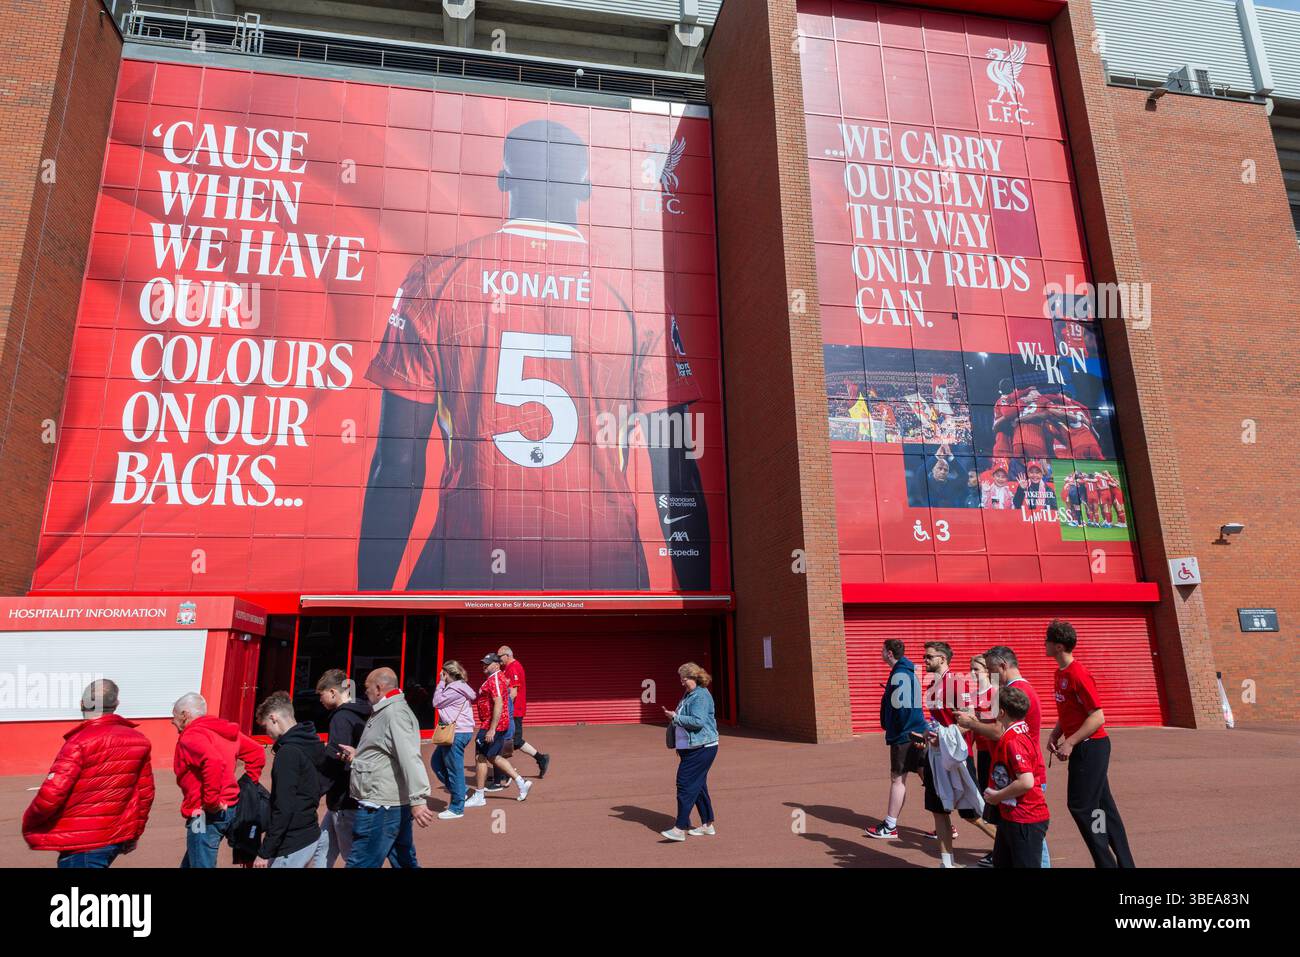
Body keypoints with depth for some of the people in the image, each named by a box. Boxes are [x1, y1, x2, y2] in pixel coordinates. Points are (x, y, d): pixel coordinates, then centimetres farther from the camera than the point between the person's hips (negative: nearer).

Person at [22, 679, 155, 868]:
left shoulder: (80, 742, -16)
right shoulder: (138, 741, 2)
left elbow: (50, 796, -20)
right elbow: (145, 792, 8)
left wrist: (29, 823, 1)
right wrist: (133, 834, 20)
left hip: (81, 846, -6)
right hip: (117, 838, 6)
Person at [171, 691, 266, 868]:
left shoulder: (191, 736, -15)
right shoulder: (222, 731, 11)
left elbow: (214, 761, -35)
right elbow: (257, 752, 17)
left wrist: (211, 802, -24)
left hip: (205, 814, -9)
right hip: (227, 809, 9)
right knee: (190, 863, 23)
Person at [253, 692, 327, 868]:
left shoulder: (288, 753, -18)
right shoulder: (314, 745, 8)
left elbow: (284, 808, -20)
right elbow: (320, 786, 16)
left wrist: (265, 852, -15)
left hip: (294, 843, -8)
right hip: (310, 834, 8)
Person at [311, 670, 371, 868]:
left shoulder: (342, 717, -18)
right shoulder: (359, 714, 10)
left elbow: (332, 762, -23)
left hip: (345, 800, -9)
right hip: (346, 797, 9)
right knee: (322, 850, 16)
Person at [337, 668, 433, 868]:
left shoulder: (395, 712, -17)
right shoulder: (385, 711, 17)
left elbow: (409, 757, -27)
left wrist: (418, 799, -33)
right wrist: (358, 754, 7)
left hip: (380, 807, -10)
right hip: (396, 804, 10)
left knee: (360, 863, -3)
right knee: (405, 862, 15)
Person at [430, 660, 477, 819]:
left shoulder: (455, 689, -17)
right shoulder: (459, 687, 15)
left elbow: (436, 702, -8)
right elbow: (439, 702, 17)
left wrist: (441, 683, -4)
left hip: (457, 733, -11)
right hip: (457, 732, 11)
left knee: (455, 769, -3)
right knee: (437, 761, 18)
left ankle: (457, 808, 7)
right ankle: (458, 792, 26)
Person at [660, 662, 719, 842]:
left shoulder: (701, 696, -16)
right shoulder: (689, 695, 17)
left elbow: (698, 721, -25)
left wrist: (676, 717, -19)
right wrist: (674, 718, 12)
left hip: (701, 749, -11)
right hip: (692, 748, 11)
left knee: (685, 784, -10)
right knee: (698, 786, 14)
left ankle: (680, 828, -7)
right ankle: (708, 825, 23)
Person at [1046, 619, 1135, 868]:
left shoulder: (1078, 675, -20)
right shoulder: (1060, 673, 8)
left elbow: (1098, 717, -21)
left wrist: (1070, 743, -22)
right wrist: (1055, 733, 6)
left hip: (1091, 747, -9)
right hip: (1082, 747, 9)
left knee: (1081, 805, -5)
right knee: (1102, 805, 14)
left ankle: (1106, 863, 7)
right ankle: (1125, 863, 23)